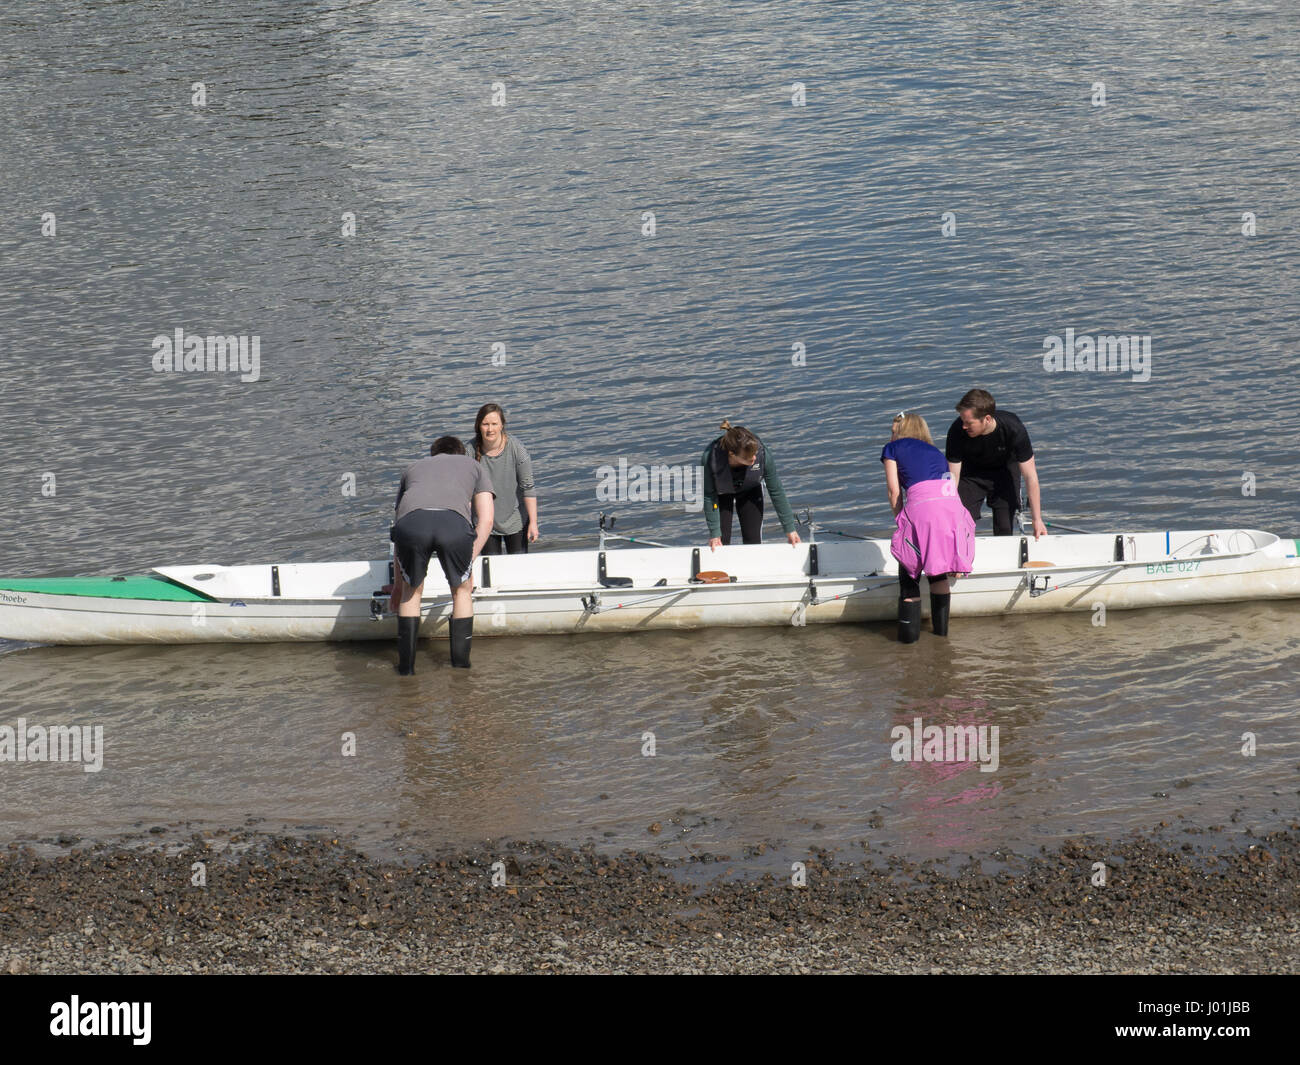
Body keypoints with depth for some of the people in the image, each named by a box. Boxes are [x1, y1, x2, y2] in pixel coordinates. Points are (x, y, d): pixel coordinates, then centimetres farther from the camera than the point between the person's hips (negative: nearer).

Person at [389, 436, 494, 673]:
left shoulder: (413, 468, 43)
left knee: (412, 591, 25)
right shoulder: (473, 466, 39)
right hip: (454, 521, -1)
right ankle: (461, 663, 27)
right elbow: (486, 520, 26)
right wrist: (467, 567, 27)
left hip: (412, 521, 1)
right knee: (461, 589, 24)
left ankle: (406, 664, 25)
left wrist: (398, 583, 50)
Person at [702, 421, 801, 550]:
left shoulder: (762, 454, -36)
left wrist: (789, 529, -15)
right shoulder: (710, 459, -40)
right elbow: (709, 496, -24)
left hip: (750, 490, 1)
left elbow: (776, 491, -21)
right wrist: (714, 533, -22)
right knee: (722, 540, -9)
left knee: (753, 540, -5)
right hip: (722, 492, -1)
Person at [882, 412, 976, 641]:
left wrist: (900, 520, 20)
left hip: (921, 506, -4)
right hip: (953, 506, 4)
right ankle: (941, 626, 27)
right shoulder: (936, 452, 33)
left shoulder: (892, 448, 19)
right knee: (939, 572, 23)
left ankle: (909, 631, 9)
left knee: (909, 572, 10)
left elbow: (895, 492, 11)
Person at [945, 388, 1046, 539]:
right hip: (970, 474, 0)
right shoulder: (957, 431, -33)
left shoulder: (1014, 429, -34)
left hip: (1004, 471, 0)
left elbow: (1030, 476, -26)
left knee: (1004, 529, -8)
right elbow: (952, 477, -27)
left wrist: (1037, 520, -25)